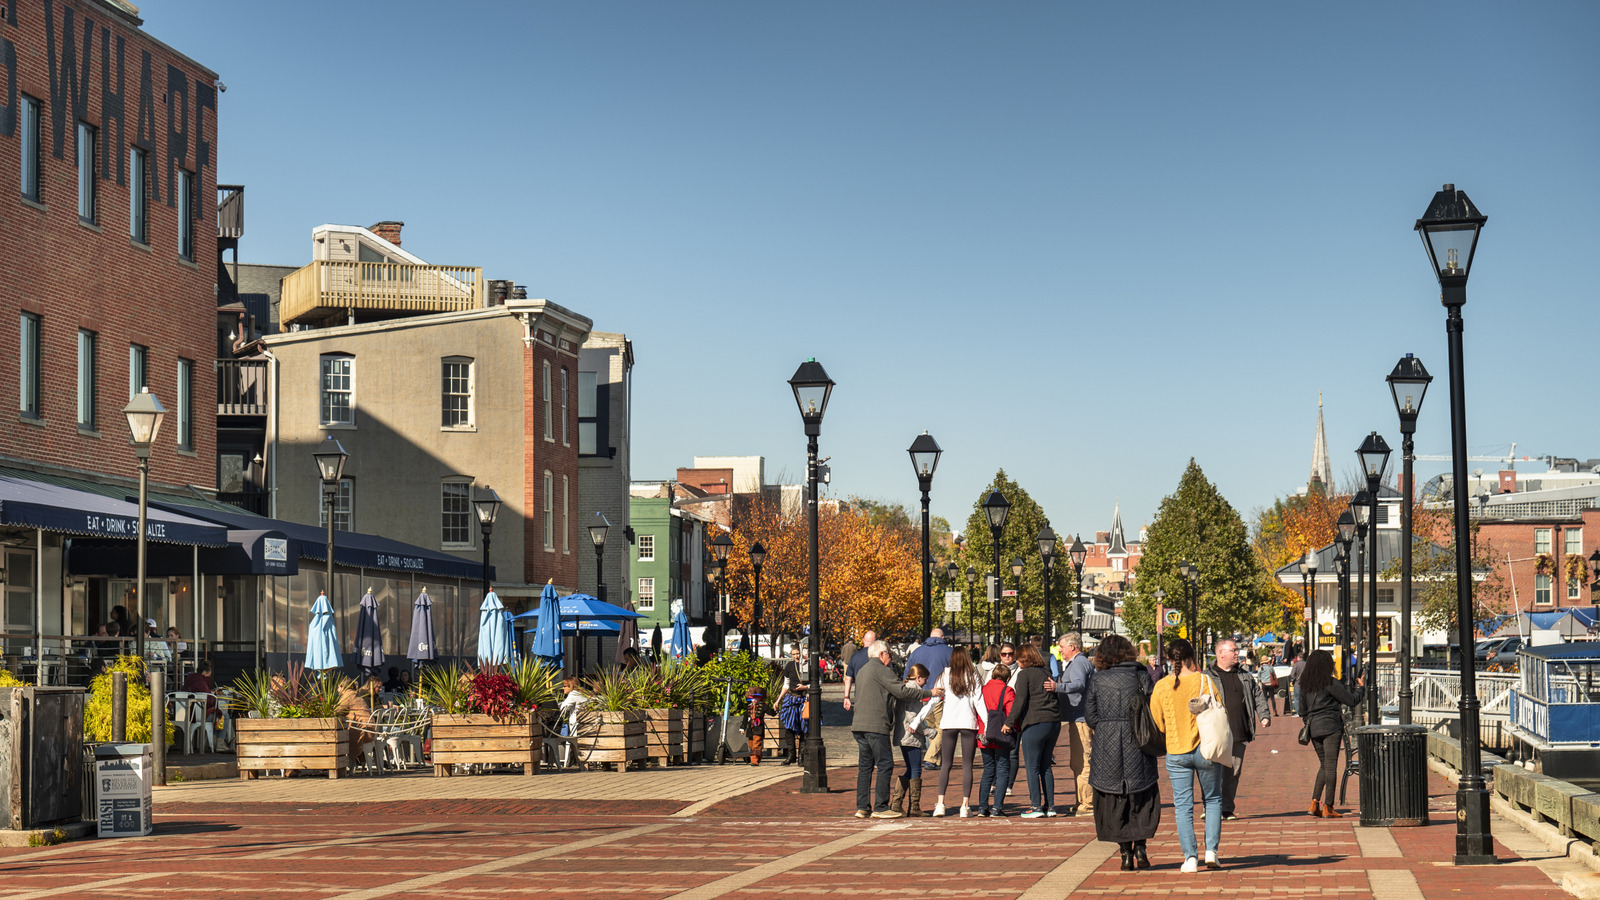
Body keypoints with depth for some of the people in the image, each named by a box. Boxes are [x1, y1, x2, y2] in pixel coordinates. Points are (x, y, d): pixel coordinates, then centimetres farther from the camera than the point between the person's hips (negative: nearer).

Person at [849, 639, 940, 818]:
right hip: (876, 725, -9)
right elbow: (901, 691, -11)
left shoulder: (862, 671, 23)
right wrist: (929, 693, -4)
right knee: (885, 765, -6)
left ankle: (862, 807, 8)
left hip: (859, 724, 9)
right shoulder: (881, 670, -6)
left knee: (865, 766, 10)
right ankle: (880, 808, -8)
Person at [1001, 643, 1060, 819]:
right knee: (1046, 767, 13)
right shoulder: (1045, 673, 17)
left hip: (1034, 724, -7)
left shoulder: (1024, 674, -4)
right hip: (1054, 723, 7)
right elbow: (1056, 697, 16)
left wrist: (1009, 722, -8)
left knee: (1033, 768, -1)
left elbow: (1020, 700, -12)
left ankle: (1036, 806, -3)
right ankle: (1050, 806, 13)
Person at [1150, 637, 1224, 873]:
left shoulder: (1161, 687, -3)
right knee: (1213, 799, 15)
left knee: (1183, 805, 5)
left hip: (1176, 752, 1)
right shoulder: (1204, 681, -8)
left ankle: (1190, 857, -3)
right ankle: (1211, 851, 6)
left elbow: (1157, 723, 5)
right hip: (1205, 749, -1)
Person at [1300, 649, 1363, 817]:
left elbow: (1303, 710, 15)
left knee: (1324, 765, 16)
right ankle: (1328, 807, -3)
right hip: (1331, 727, -7)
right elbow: (1351, 700, -8)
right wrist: (1360, 687, 9)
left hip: (1313, 728, 7)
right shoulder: (1331, 683, -12)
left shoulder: (1305, 684, 8)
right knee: (1331, 766, -2)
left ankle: (1314, 803, 6)